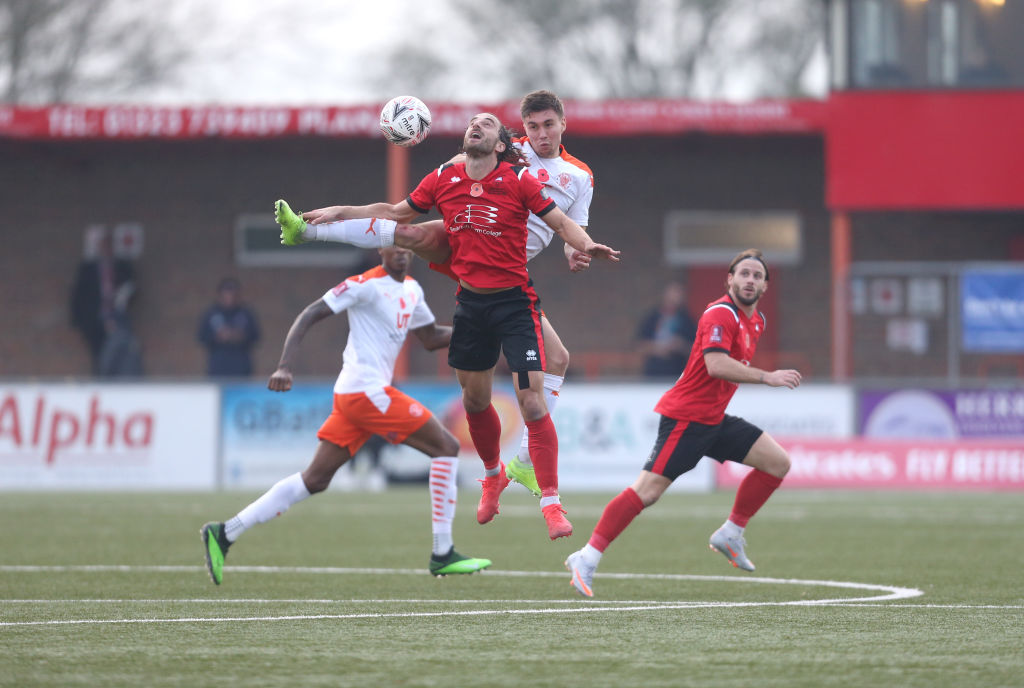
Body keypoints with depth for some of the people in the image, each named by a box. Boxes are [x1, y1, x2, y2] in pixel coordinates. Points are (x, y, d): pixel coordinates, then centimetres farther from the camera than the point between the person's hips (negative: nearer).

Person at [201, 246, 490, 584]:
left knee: (315, 480, 7)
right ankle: (442, 555, -3)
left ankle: (224, 533, 7)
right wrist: (285, 366, -22)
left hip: (351, 396, 9)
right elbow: (309, 315, -12)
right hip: (367, 391, -9)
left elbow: (431, 338, 28)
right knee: (446, 446, -5)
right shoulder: (368, 284, -10)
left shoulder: (411, 290, 17)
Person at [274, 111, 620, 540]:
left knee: (532, 402, -13)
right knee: (474, 400, 15)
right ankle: (493, 476, 42)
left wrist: (586, 245, -26)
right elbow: (394, 213, 16)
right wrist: (337, 212, 14)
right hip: (470, 302, 4)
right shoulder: (444, 179, 3)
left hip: (514, 302, -4)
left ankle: (551, 504, -9)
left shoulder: (519, 180, -8)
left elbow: (561, 222, -5)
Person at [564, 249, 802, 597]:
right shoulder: (721, 314, -15)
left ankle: (730, 533, 10)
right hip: (687, 415, -9)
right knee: (648, 490, -16)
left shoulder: (756, 321, 15)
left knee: (778, 462, 3)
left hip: (714, 419, 9)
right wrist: (767, 377, -27)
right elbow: (715, 364, -30)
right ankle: (587, 558, -12)